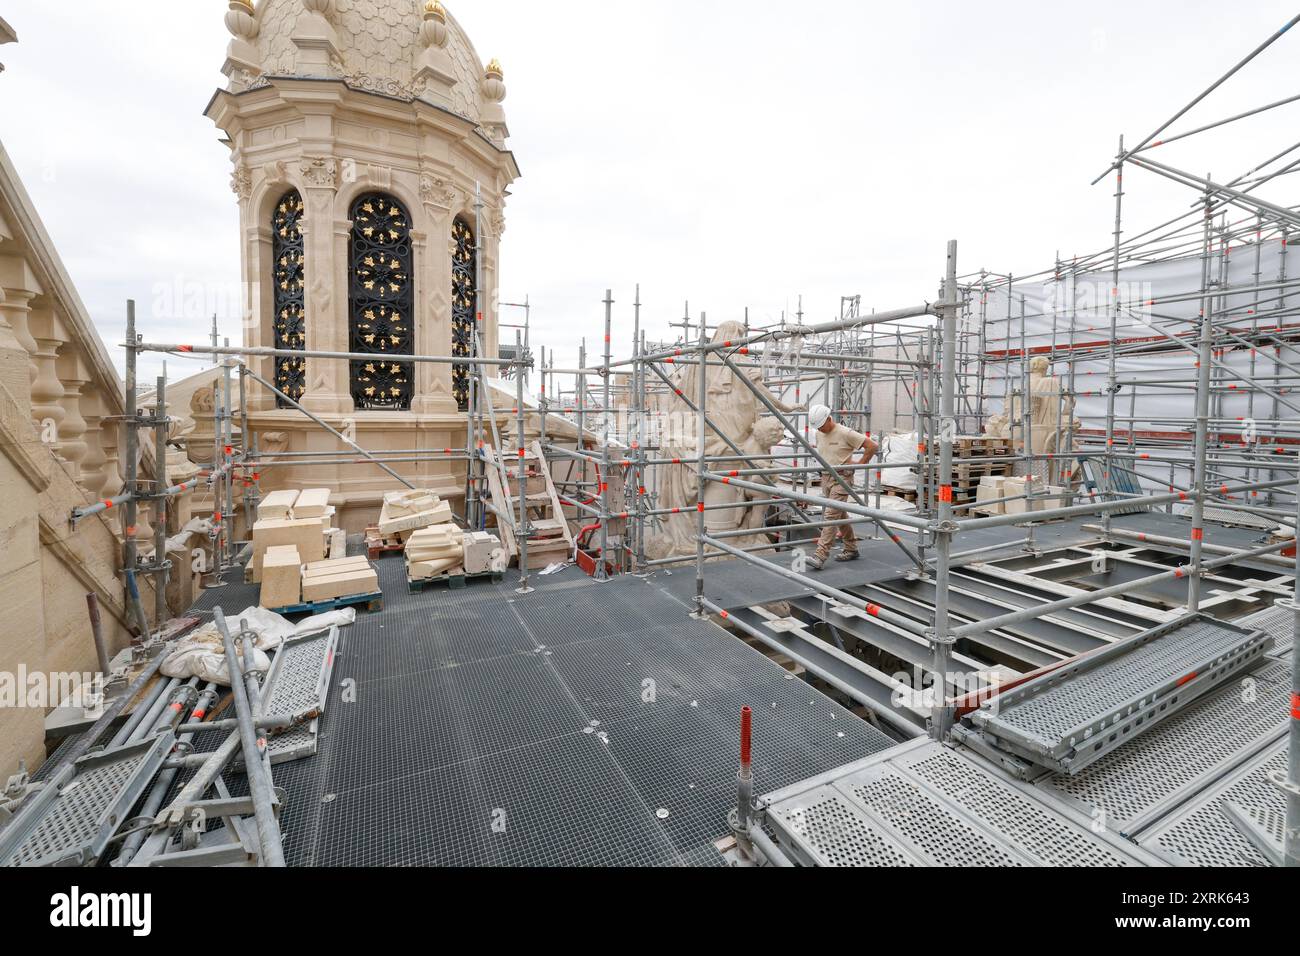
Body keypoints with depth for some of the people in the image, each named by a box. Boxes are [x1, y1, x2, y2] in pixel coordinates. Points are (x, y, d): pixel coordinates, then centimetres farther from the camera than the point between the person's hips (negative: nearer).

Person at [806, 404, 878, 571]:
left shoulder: (845, 433, -14)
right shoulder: (819, 434, 7)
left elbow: (872, 446, -13)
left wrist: (859, 464, -11)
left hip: (842, 478, -8)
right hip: (826, 477, 8)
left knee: (831, 515, -15)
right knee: (840, 515, 16)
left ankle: (821, 555, -18)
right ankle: (851, 549, 29)